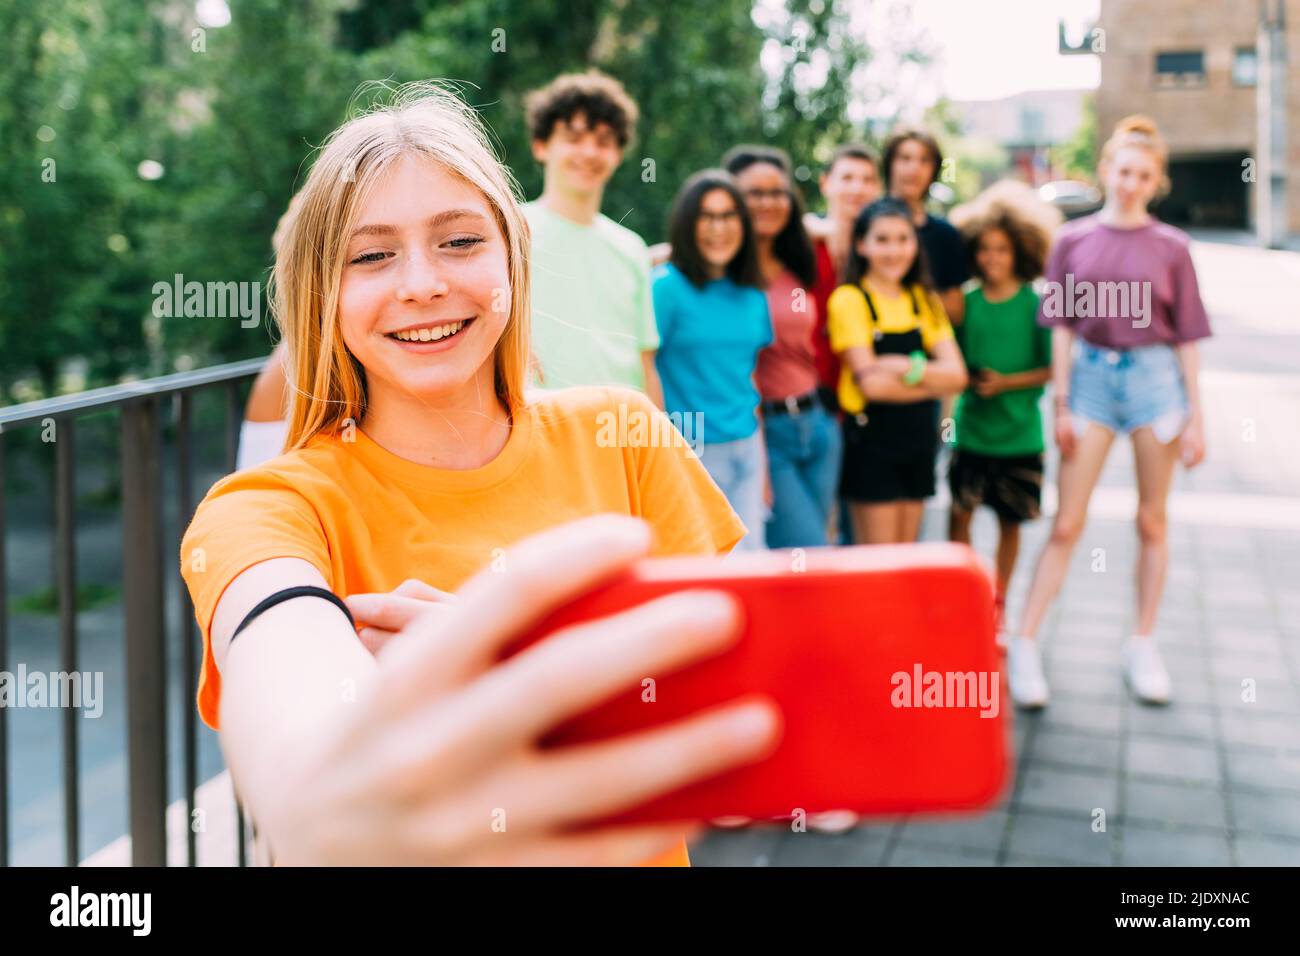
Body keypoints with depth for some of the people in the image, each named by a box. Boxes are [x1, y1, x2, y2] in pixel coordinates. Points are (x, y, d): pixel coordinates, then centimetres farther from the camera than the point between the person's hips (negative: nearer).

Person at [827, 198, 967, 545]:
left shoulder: (924, 301, 9)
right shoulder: (850, 300, -8)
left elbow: (957, 375, 0)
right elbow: (871, 383, -16)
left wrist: (910, 368, -17)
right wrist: (935, 380, -7)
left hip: (918, 439, 6)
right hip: (872, 441, -5)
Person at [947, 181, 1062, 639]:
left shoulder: (1035, 305, -6)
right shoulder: (967, 302, 1)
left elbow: (1052, 369, -6)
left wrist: (1006, 382, -16)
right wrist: (968, 380, -11)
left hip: (1019, 434, -1)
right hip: (971, 430, 2)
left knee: (1010, 521, 9)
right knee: (960, 512, 1)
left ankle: (997, 603, 25)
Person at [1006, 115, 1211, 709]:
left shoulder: (1171, 246, 2)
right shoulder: (1074, 240, 3)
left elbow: (1187, 336, 3)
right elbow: (1062, 326, 3)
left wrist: (1195, 417, 1)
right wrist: (1061, 403, -2)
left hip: (1155, 377, 1)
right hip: (1092, 375, 0)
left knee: (1152, 521, 9)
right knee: (1066, 523, -2)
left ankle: (1143, 645, 21)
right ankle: (1025, 644, 2)